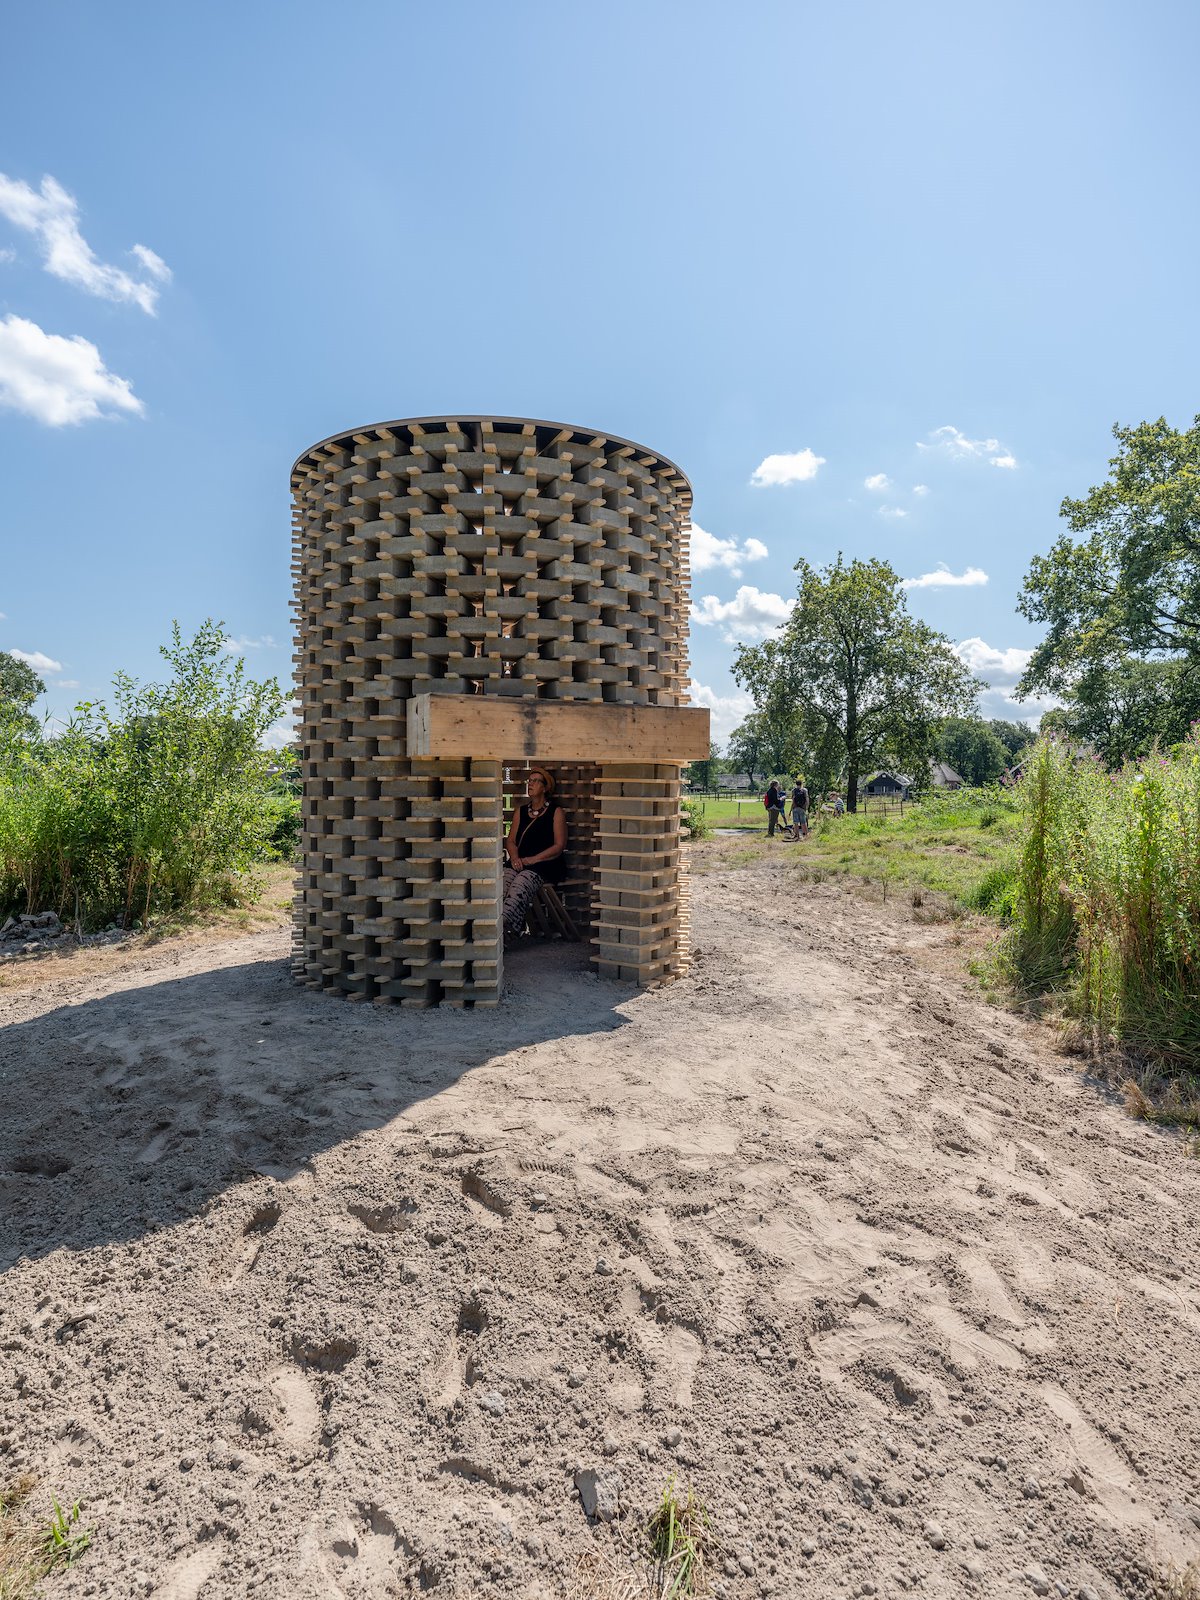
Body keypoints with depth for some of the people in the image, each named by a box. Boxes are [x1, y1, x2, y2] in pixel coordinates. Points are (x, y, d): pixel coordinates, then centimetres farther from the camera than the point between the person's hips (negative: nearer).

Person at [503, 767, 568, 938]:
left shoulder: (555, 812, 5)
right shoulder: (520, 811, 22)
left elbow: (559, 846, -2)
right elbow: (510, 840, 19)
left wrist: (533, 859, -12)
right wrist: (514, 857, -3)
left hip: (546, 864, -4)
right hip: (520, 863, 5)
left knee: (519, 885, -34)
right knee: (501, 882, -28)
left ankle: (503, 926, -47)